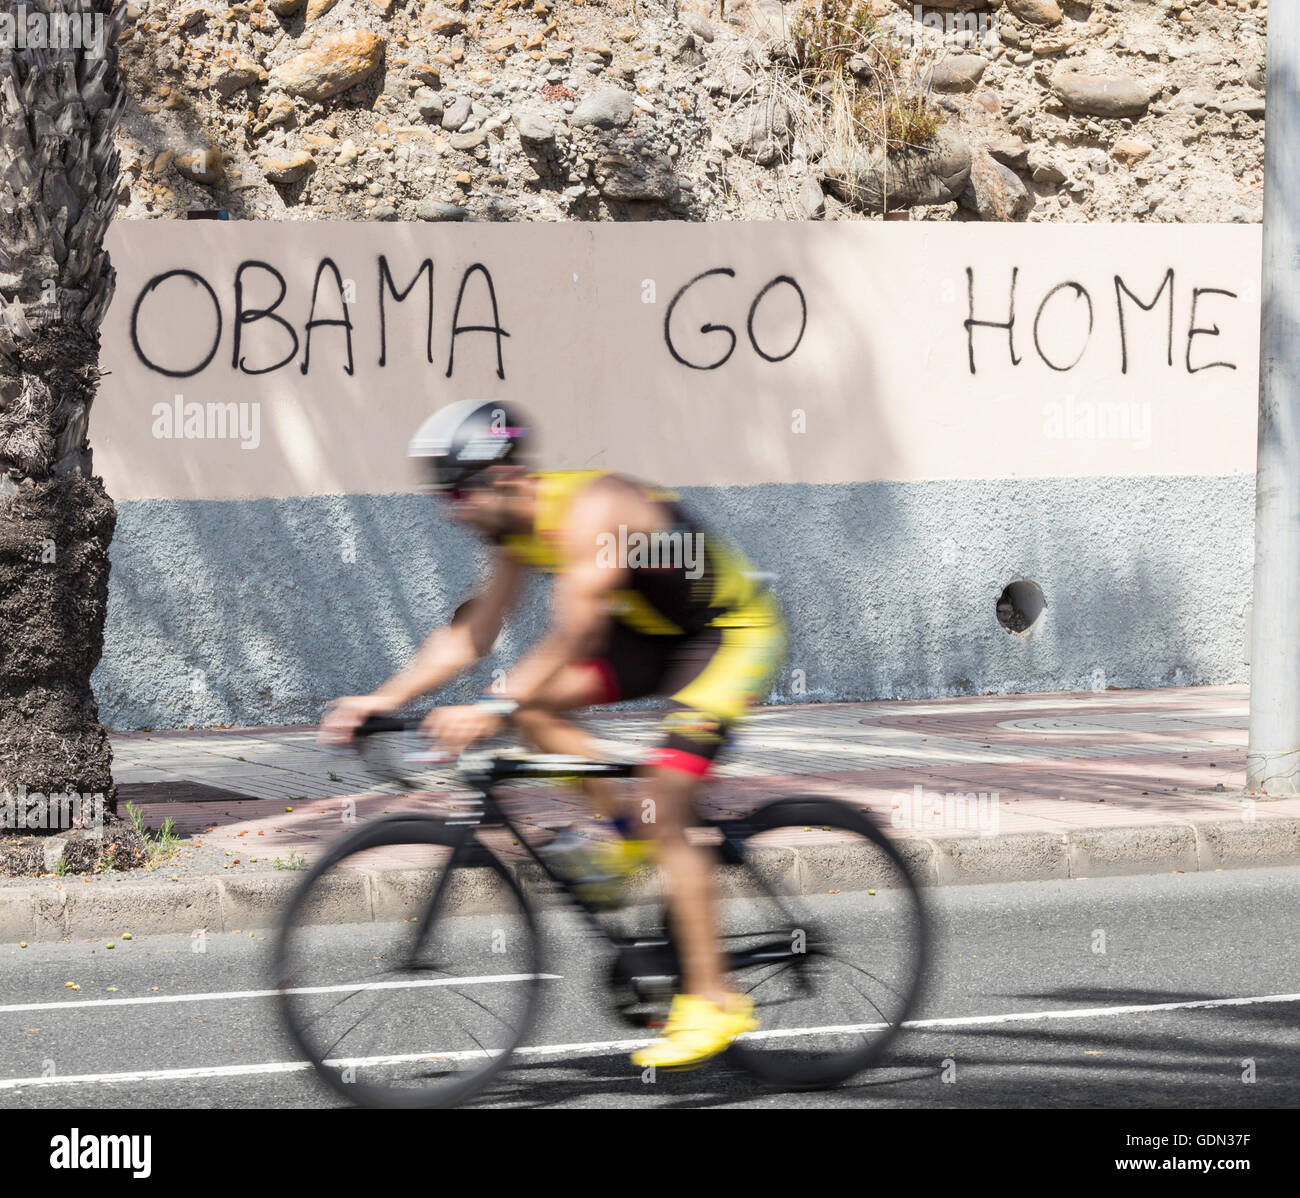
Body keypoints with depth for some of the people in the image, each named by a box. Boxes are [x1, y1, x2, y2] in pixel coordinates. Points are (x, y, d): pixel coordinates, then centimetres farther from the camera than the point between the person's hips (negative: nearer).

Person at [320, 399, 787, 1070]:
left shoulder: (592, 511, -30)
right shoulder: (515, 528, -3)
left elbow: (572, 633, -38)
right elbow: (472, 635, -1)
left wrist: (493, 709, -48)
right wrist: (383, 700, -11)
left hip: (733, 632, -9)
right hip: (657, 632, 9)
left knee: (664, 818, -15)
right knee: (533, 704, -9)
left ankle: (712, 1001, -8)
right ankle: (621, 835, 7)